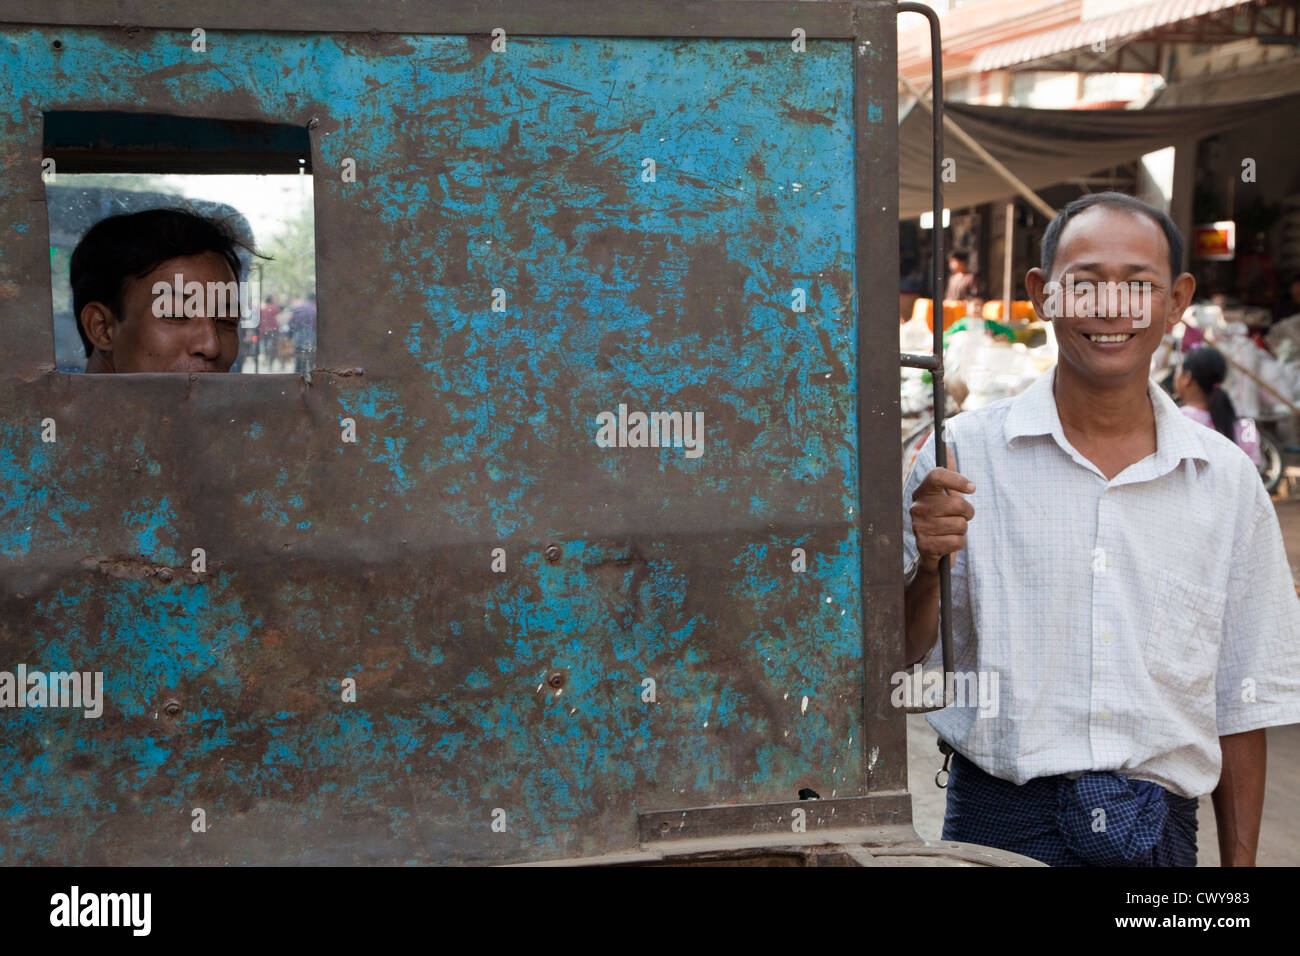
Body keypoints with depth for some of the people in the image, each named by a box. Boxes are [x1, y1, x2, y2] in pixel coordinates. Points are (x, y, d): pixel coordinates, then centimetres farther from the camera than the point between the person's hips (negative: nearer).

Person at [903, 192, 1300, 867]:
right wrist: (927, 568, -20)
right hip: (1005, 818, -2)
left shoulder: (1226, 480, 5)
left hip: (1160, 831, 2)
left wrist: (1239, 861, 7)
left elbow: (1240, 703, 10)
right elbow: (899, 660, -2)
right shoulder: (965, 454, -3)